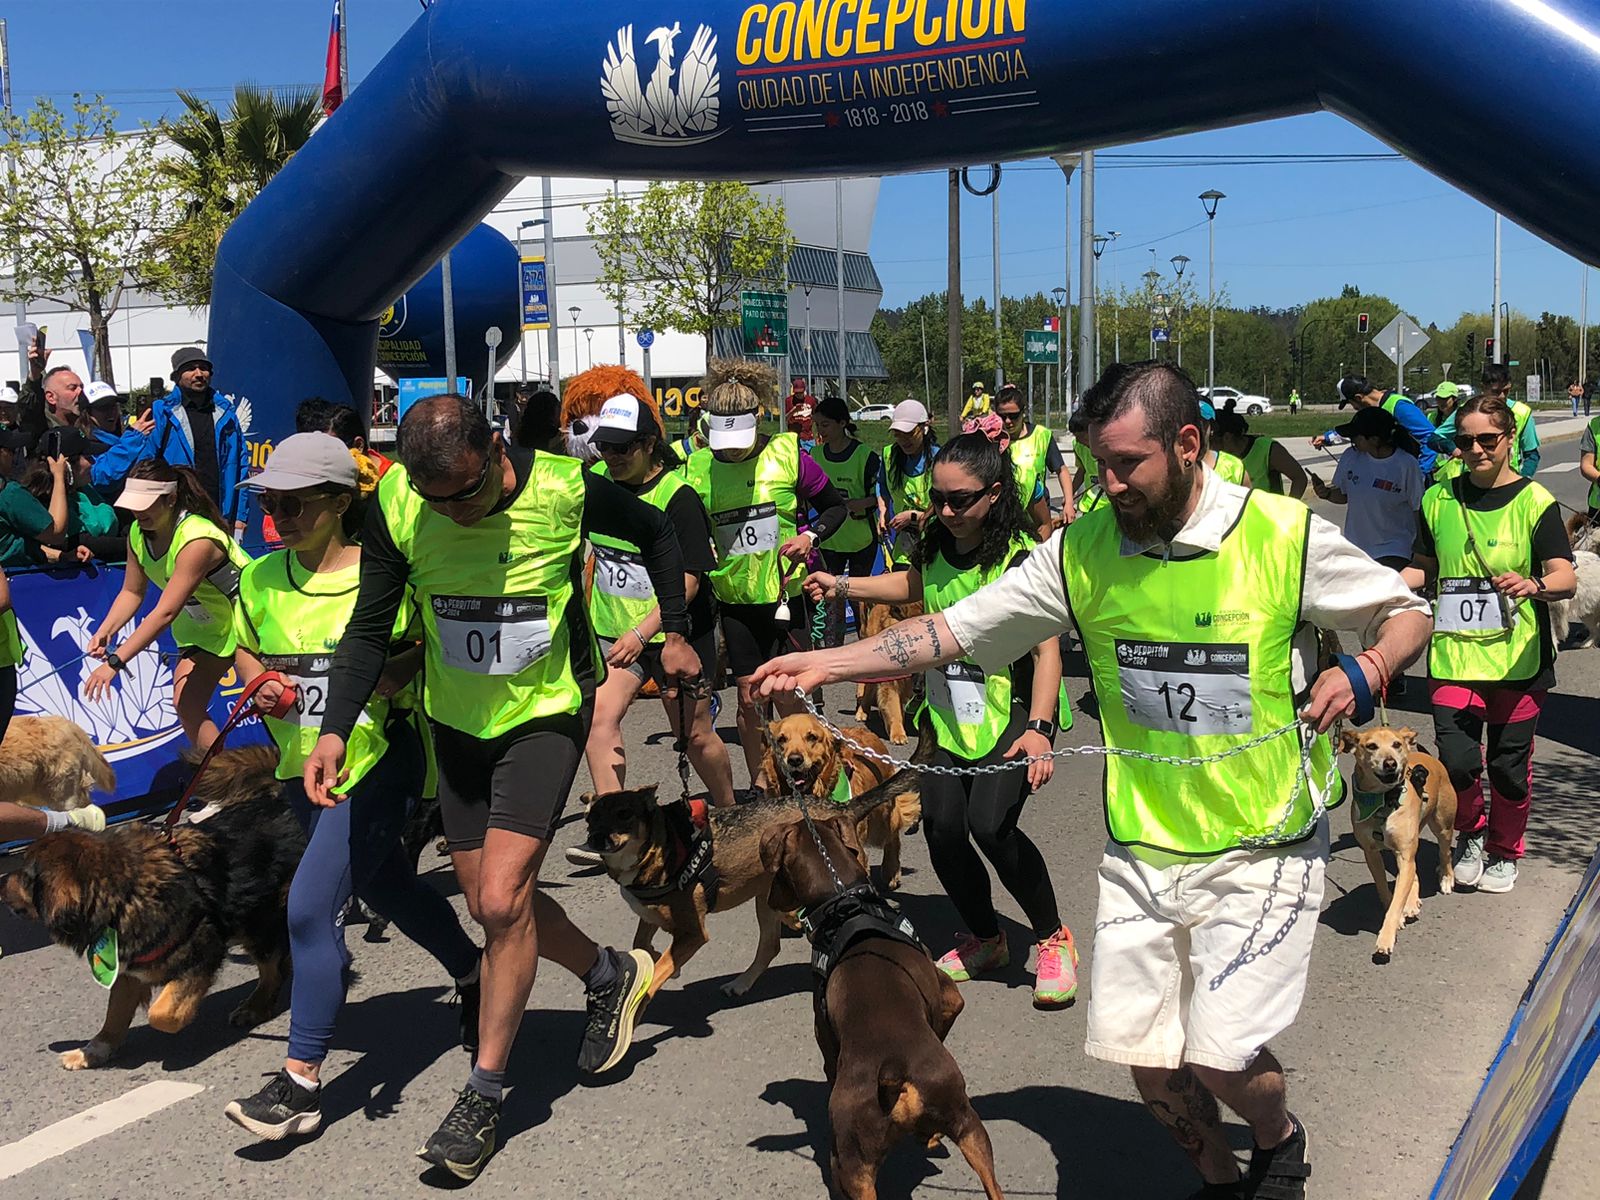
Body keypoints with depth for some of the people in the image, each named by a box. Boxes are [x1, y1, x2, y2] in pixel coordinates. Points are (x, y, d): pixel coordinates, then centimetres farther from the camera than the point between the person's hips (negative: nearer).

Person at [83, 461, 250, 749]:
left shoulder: (197, 540, -35)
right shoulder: (138, 534, -8)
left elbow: (165, 613, -38)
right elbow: (132, 591, 3)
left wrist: (115, 661, -39)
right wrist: (104, 632, -16)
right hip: (203, 627, 8)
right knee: (185, 702, 0)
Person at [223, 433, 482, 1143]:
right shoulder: (262, 578, 4)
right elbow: (246, 649, 19)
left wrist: (395, 672, -25)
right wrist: (259, 682, -2)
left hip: (376, 764, -7)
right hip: (301, 767, 7)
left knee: (310, 906, -16)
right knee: (387, 889, 23)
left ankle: (302, 1080, -6)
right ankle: (473, 976, 49)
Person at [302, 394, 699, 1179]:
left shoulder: (568, 491, -20)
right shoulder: (396, 506, -16)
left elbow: (657, 535, 1)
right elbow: (370, 628, -7)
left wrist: (675, 631, 1)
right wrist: (335, 729, -19)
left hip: (546, 714, -4)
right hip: (457, 722, 4)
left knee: (503, 899, -14)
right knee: (490, 903, 11)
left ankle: (484, 1094, 2)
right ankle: (610, 974, 38)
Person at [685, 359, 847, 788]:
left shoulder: (787, 454, -8)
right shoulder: (698, 467, 0)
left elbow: (835, 506, 1)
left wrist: (811, 535, -15)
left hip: (787, 592, -3)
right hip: (735, 601, 3)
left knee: (788, 697, 0)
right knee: (749, 696, 8)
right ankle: (759, 785, 22)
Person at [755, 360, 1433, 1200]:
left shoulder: (1286, 535, -12)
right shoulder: (1084, 549, -4)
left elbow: (1407, 612, 0)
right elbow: (958, 629, -2)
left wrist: (1362, 671, -21)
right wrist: (826, 663, -11)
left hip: (1261, 848, -3)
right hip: (1141, 848, 4)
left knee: (1220, 1054, -8)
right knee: (1144, 1054, 7)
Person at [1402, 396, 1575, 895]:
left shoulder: (1534, 502, -4)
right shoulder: (1439, 500, 7)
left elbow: (1566, 578, -11)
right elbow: (1425, 569, 17)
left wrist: (1533, 585, -32)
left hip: (1517, 659, -2)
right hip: (1453, 654, 2)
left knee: (1509, 766, 6)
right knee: (1457, 762, -7)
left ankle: (1504, 852, 32)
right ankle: (1470, 835, 24)